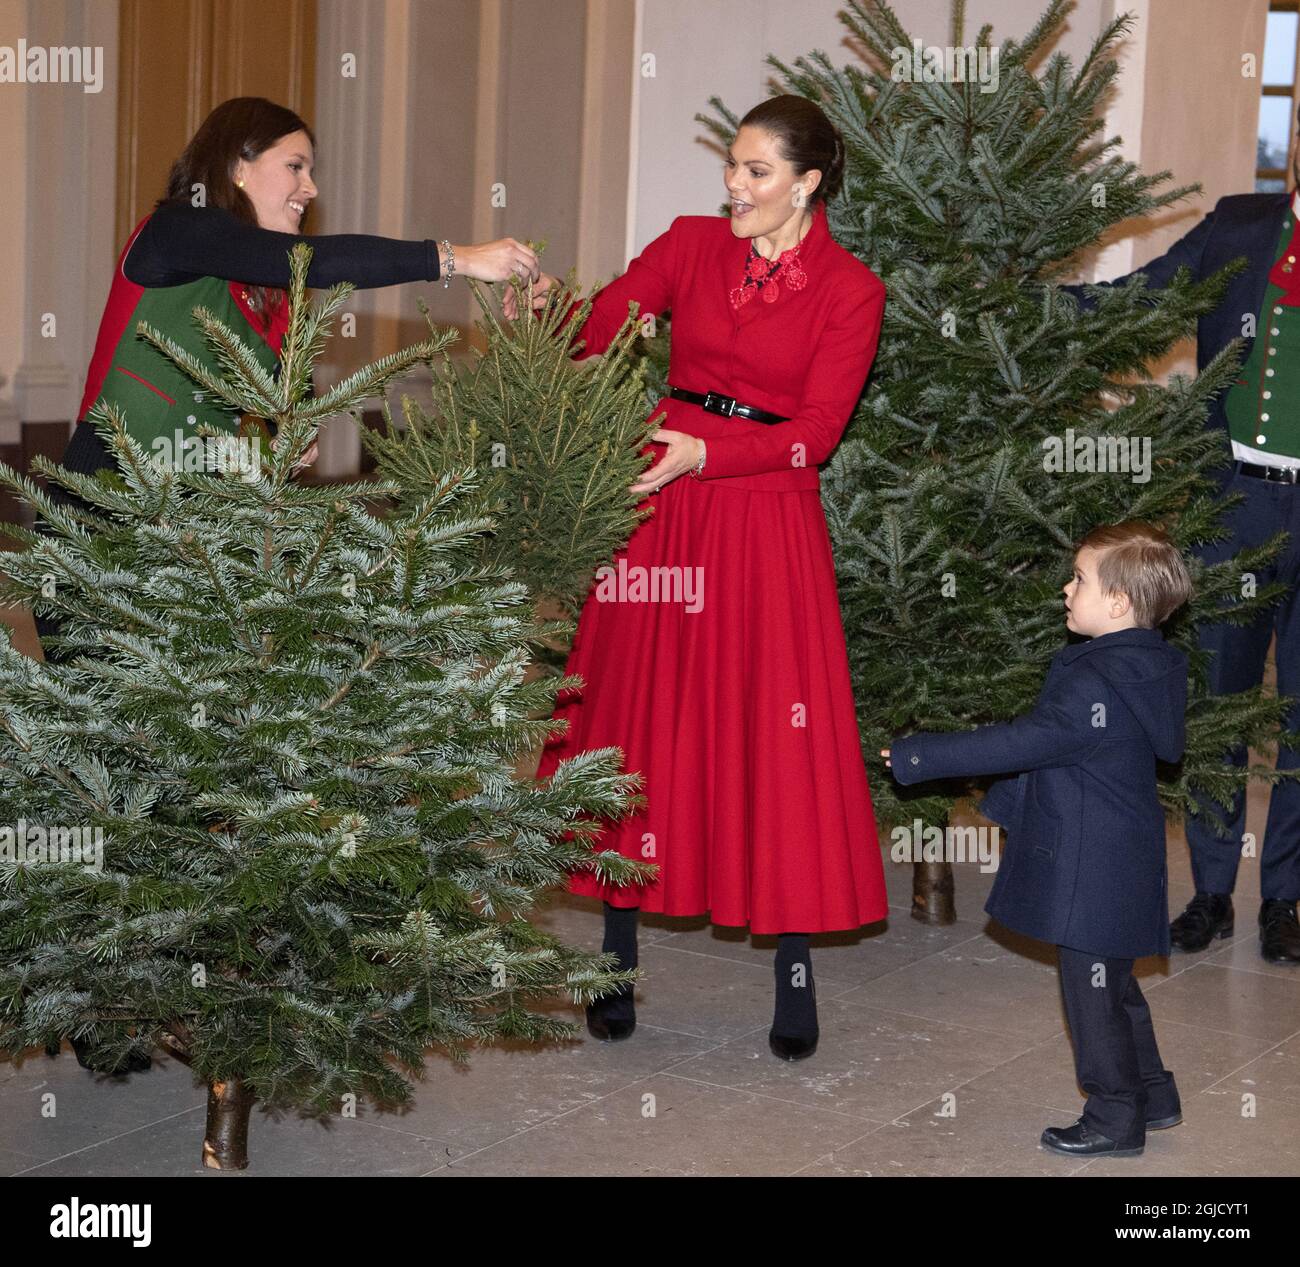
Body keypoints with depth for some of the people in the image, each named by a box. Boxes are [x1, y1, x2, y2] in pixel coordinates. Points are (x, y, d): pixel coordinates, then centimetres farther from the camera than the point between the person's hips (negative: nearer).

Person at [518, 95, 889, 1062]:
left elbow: (815, 431, -7)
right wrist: (550, 309, -21)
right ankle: (617, 963, 13)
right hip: (661, 512, 2)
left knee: (779, 735, -3)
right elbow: (598, 330, 0)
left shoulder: (849, 290, -1)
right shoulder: (691, 245, 7)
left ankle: (795, 974, 8)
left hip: (769, 520, -2)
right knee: (637, 718, 4)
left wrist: (705, 454, -19)